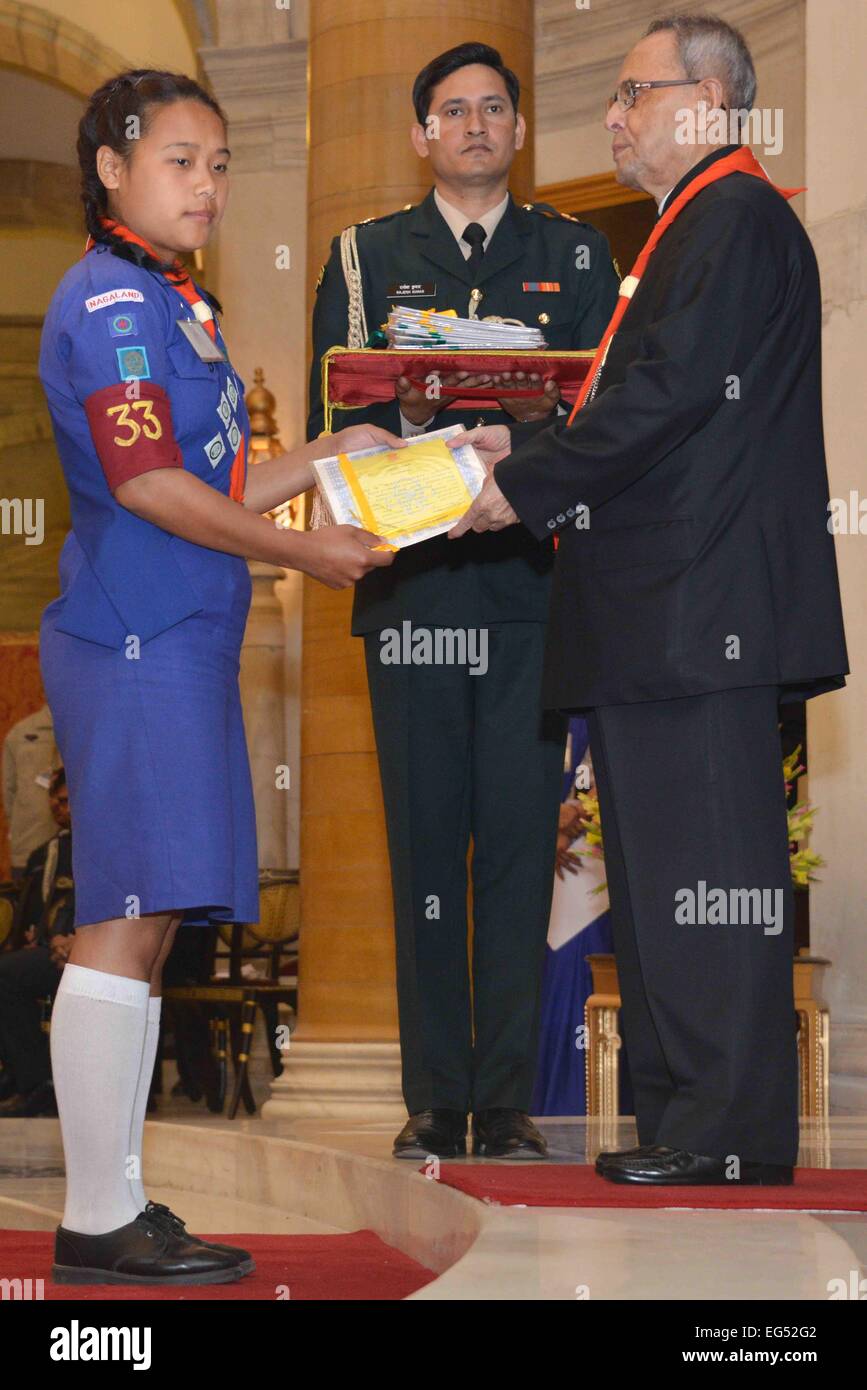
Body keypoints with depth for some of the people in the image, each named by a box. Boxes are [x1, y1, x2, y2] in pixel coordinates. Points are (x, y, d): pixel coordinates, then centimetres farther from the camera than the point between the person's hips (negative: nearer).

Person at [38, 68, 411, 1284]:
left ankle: (119, 1203, 15)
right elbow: (149, 484, -18)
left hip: (174, 640, 10)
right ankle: (98, 1223, -4)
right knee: (127, 919, -9)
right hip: (136, 642, -10)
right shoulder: (110, 301, -10)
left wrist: (324, 458, 16)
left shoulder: (171, 303, 21)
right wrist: (299, 549, -17)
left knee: (145, 923, 10)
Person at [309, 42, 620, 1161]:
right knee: (425, 839, 1)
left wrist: (542, 419, -12)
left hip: (533, 577, 0)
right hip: (413, 582, 0)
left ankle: (507, 1101, 3)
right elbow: (330, 419, 7)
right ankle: (434, 1100, 6)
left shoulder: (576, 254, 15)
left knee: (522, 838, -2)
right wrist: (408, 416, -12)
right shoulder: (366, 254, 15)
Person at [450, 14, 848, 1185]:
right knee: (659, 869, 12)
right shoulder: (693, 224, 23)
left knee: (708, 863, -8)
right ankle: (681, 1115, 18)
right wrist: (531, 454, 11)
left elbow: (669, 395, -18)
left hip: (704, 602, -11)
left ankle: (731, 1130, -4)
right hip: (661, 608, 11)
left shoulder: (739, 216, -9)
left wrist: (526, 485, -12)